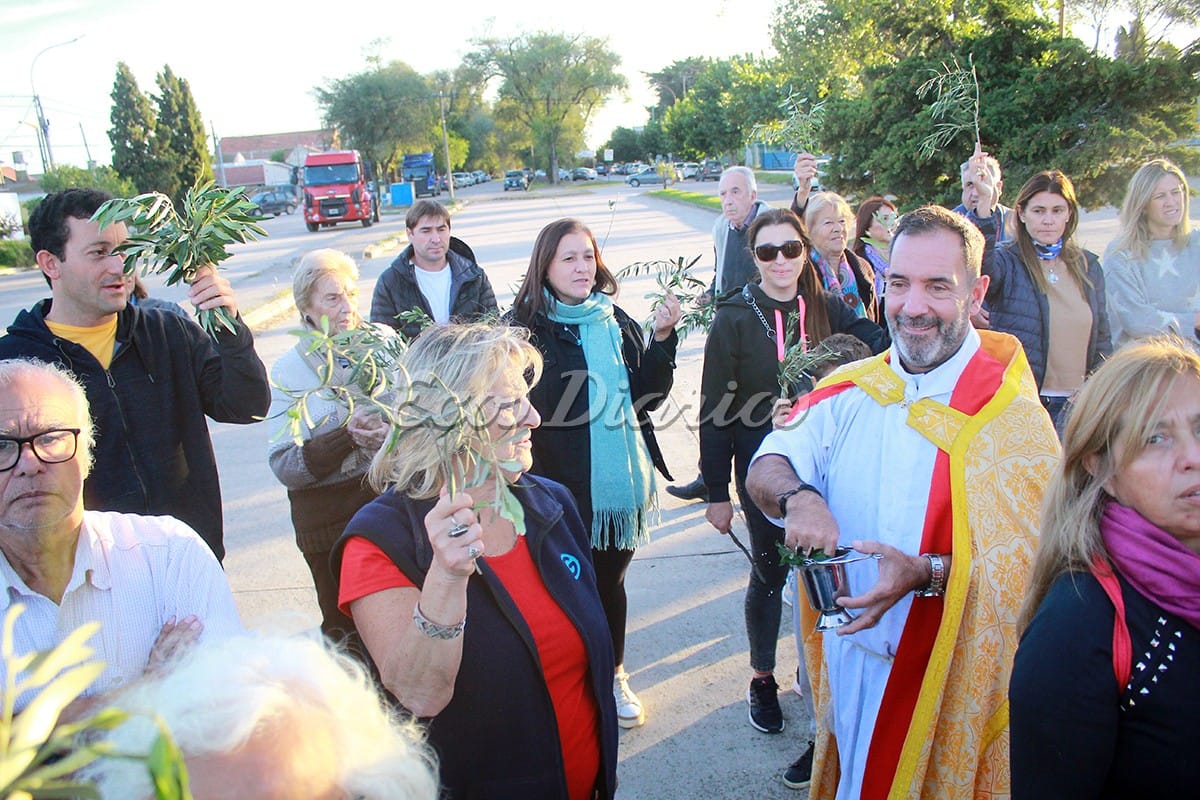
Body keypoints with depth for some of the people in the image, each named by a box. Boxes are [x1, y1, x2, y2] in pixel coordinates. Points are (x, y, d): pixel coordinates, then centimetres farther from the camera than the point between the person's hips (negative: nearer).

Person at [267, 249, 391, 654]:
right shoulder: (289, 370, -3)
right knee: (345, 630, 8)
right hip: (328, 519, -1)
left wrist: (395, 434, -18)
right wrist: (346, 436, -22)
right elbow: (284, 465, -9)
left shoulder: (383, 340, 1)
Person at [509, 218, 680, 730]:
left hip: (620, 480, 4)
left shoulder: (616, 322, 5)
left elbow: (648, 397, 5)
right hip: (562, 485, -4)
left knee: (610, 581, 19)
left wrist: (662, 340, -7)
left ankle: (612, 676, 39)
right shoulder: (525, 328, -10)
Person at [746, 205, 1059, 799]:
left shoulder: (1009, 413, -14)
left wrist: (926, 573, -32)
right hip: (849, 654, 4)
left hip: (950, 674, -4)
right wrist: (797, 496, -30)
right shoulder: (849, 390, -2)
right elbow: (764, 469, -8)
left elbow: (1030, 560, -17)